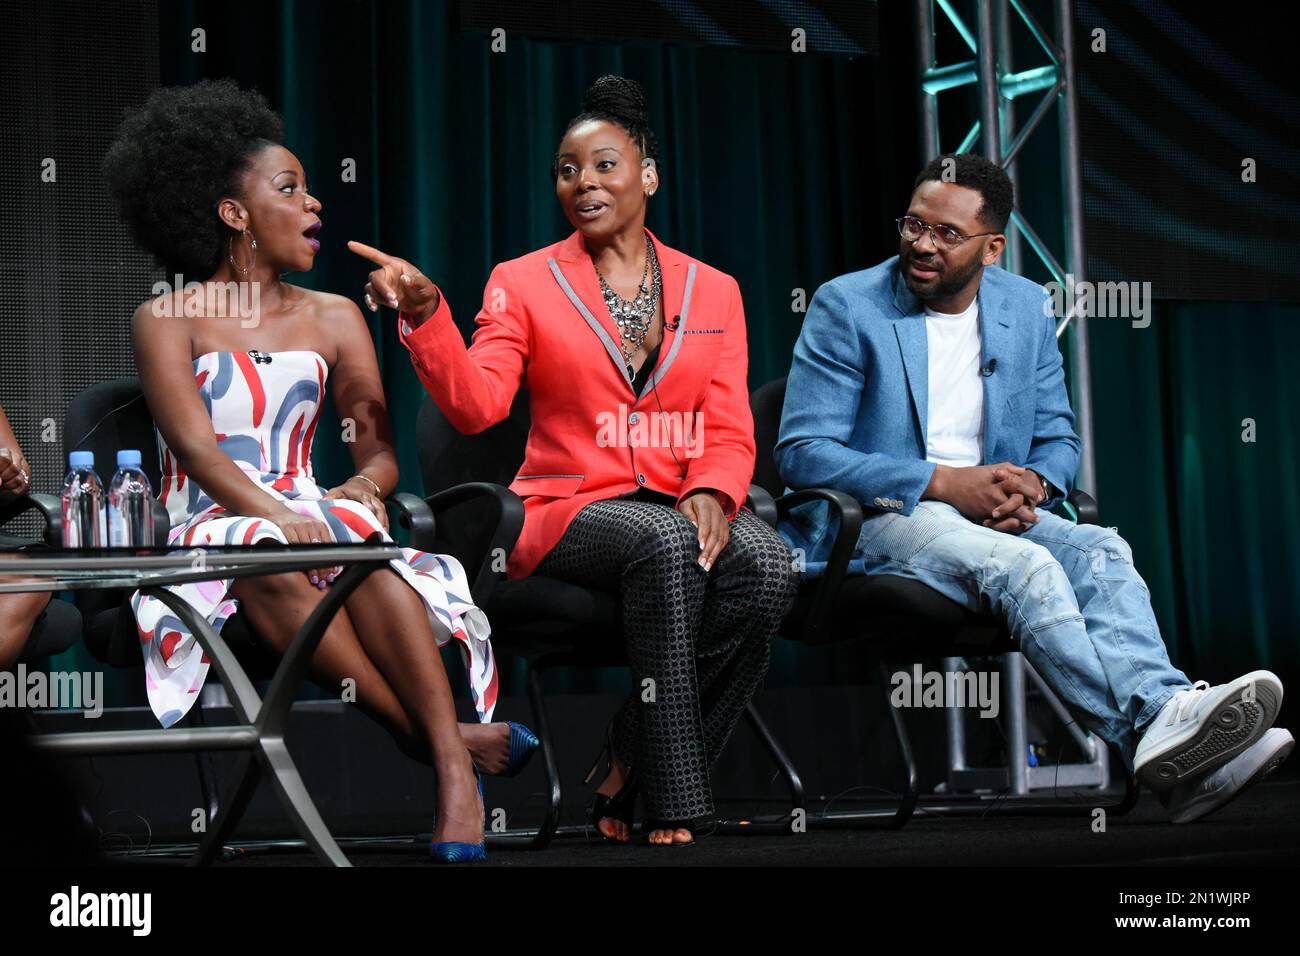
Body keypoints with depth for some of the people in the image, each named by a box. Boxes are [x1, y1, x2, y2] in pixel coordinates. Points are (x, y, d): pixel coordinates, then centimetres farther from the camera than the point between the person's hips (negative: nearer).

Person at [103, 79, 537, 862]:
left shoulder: (334, 318, 17)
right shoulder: (168, 320, 5)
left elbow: (381, 450, 8)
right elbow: (194, 446, -10)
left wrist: (364, 488, -16)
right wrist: (274, 512, -27)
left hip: (311, 517, 2)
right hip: (208, 529, -2)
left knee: (355, 534, -34)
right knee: (272, 557, -38)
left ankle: (455, 772, -44)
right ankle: (437, 736, -35)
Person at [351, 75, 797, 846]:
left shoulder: (713, 291, 14)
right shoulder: (524, 283, 7)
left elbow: (731, 434, 7)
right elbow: (477, 404, -8)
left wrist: (712, 495, -15)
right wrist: (426, 315, -24)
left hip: (683, 512, 3)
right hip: (569, 512, -3)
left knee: (765, 564, -31)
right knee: (664, 543, -37)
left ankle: (628, 770, -16)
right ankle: (673, 809, -31)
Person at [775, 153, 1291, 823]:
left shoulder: (1027, 307, 12)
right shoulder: (845, 306, -3)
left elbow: (1057, 438, 18)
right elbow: (802, 452, -9)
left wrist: (1031, 485, -9)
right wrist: (945, 483, -18)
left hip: (992, 514, 5)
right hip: (877, 518, -5)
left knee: (1102, 551, -27)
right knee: (1023, 566, -34)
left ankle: (1164, 720, -52)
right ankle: (1153, 728, -51)